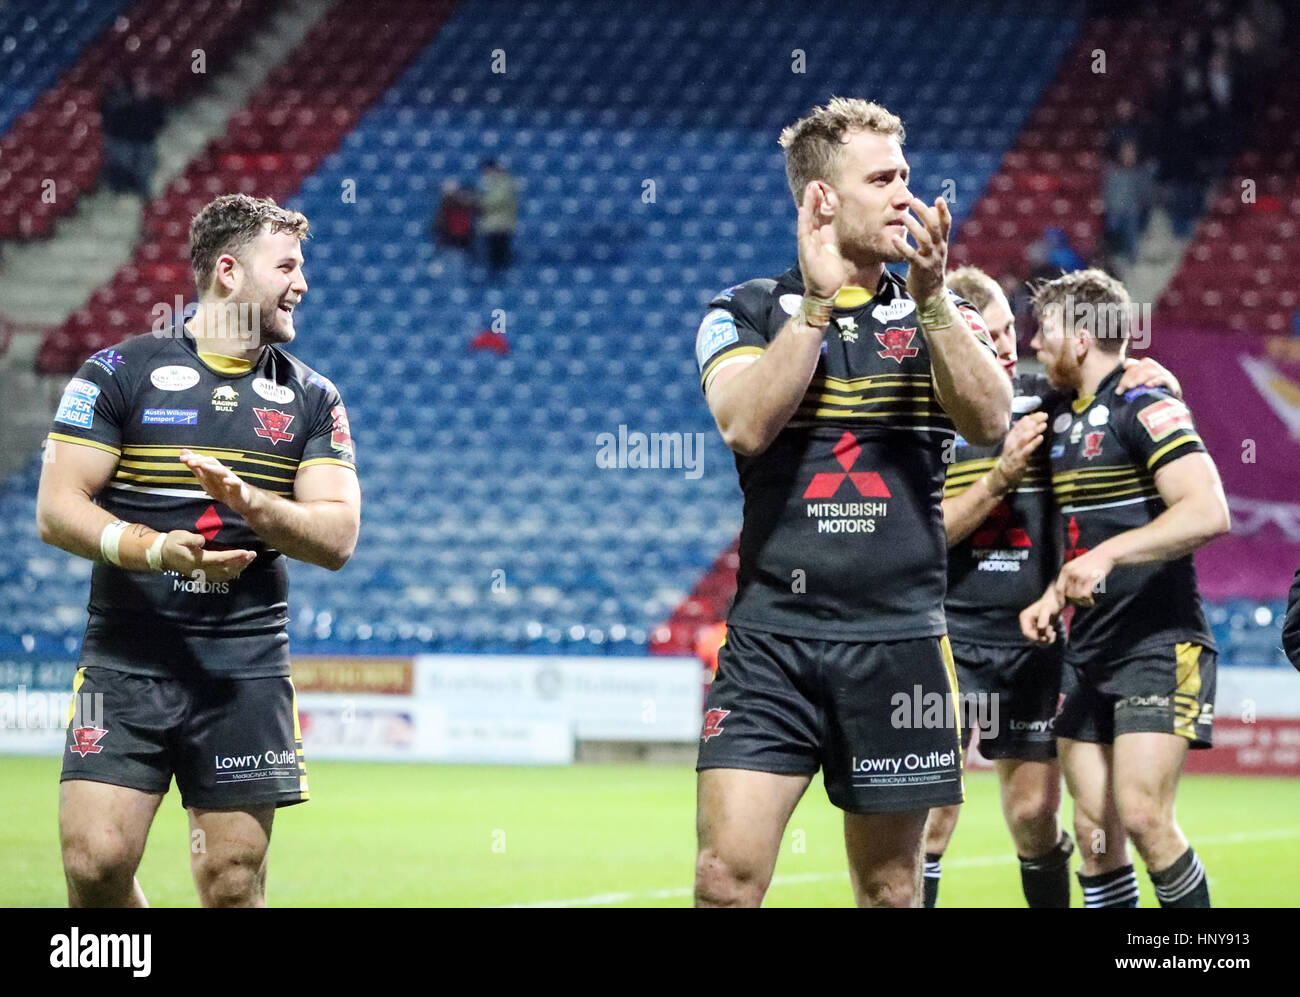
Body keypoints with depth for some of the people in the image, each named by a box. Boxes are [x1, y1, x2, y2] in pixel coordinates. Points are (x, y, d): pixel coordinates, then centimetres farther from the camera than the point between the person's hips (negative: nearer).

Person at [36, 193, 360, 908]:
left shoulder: (312, 399, 12)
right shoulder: (121, 372, 3)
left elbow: (337, 538, 3)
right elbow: (57, 510, -3)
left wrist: (248, 501, -16)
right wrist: (156, 548, -20)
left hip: (247, 668, 2)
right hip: (127, 658, -2)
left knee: (234, 885, -1)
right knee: (96, 862, -13)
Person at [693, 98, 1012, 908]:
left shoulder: (941, 316, 10)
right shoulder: (748, 314, 5)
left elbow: (990, 421, -8)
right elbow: (746, 424, -14)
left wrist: (931, 298, -17)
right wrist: (820, 299, -13)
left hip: (900, 641, 2)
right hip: (772, 639, -2)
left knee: (891, 888, 6)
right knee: (728, 874, -14)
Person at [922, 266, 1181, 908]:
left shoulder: (1044, 400, 5)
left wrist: (1162, 382, -10)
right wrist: (1000, 477, -18)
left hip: (1032, 636, 3)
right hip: (951, 634, -3)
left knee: (1034, 815, 7)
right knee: (933, 806, -14)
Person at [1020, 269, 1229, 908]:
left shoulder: (1144, 408, -11)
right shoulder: (1062, 421, 16)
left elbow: (1208, 512, -24)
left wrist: (1106, 556, -28)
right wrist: (1052, 597, 13)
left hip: (1159, 645, -8)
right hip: (1086, 654, 8)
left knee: (1143, 816, -16)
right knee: (1094, 831, 3)